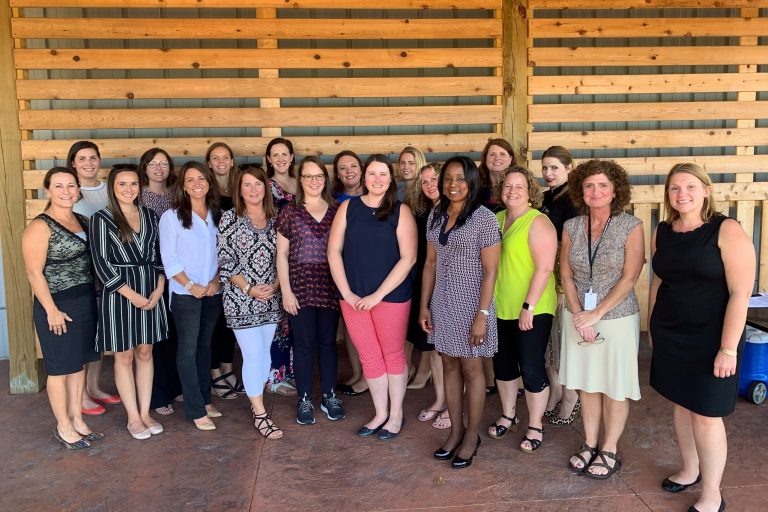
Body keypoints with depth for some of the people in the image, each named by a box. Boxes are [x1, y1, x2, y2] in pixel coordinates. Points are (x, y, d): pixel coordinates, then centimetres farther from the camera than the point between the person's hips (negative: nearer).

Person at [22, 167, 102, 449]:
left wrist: (92, 297, 9)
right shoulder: (40, 226, -13)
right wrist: (52, 310, -16)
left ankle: (77, 419, 27)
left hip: (86, 303, 7)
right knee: (60, 367, 5)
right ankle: (63, 427, 18)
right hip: (58, 306, -7)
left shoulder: (83, 221, 8)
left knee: (79, 363, 15)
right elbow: (34, 272, -15)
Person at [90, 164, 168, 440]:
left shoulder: (150, 215, 7)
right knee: (124, 356, 6)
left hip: (151, 291, 4)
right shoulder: (102, 218, -5)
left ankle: (145, 412, 22)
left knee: (145, 352, 11)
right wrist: (132, 295, -13)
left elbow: (159, 254, 9)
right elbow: (101, 262, -10)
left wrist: (159, 289, -5)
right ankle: (133, 418, 17)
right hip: (119, 293, -4)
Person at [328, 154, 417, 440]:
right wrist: (347, 292, -6)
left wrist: (378, 295, -14)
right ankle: (380, 414, 28)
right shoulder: (348, 207, 4)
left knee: (393, 355, 10)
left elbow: (408, 258, -10)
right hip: (353, 297, 3)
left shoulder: (400, 211, -4)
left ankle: (396, 415, 26)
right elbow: (334, 251, 2)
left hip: (390, 296, -3)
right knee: (369, 357, 12)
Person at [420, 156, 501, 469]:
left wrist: (482, 315, -16)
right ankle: (456, 430, 28)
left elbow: (490, 272, -13)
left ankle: (472, 436, 23)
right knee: (449, 365, 13)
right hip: (442, 305, 5)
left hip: (471, 305, -5)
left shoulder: (484, 219, -12)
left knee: (471, 368, 7)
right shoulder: (436, 216, 5)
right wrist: (425, 305, 7)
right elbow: (430, 263, 10)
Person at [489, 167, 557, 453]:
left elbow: (544, 268, -18)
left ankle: (535, 427, 20)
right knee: (503, 363, 17)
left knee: (531, 368, 2)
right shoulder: (496, 219, 9)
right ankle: (508, 416, 36)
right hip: (500, 308, 7)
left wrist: (529, 306, -20)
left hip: (531, 310, -7)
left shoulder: (538, 222, -12)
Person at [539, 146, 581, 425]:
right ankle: (554, 392, 28)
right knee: (546, 337, 13)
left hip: (564, 280, -8)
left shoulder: (571, 201, -13)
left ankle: (570, 399, 17)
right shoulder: (547, 198, 12)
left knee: (564, 339, 2)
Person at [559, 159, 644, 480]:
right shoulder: (571, 227, 1)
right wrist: (578, 314, -8)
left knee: (614, 387, 7)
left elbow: (629, 277, -12)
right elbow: (566, 274, 2)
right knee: (586, 383, 13)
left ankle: (609, 452, 23)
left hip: (616, 317, -3)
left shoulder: (631, 226, -9)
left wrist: (596, 314, -15)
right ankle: (589, 445, 29)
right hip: (578, 317, 3)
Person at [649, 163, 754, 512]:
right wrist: (653, 327, 16)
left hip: (710, 337, -5)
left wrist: (728, 348, -18)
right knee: (682, 404, 17)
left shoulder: (727, 231, -14)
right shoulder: (662, 232, 3)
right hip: (669, 334, 5)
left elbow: (740, 293, -16)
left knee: (705, 414, 2)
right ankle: (690, 470, 38)